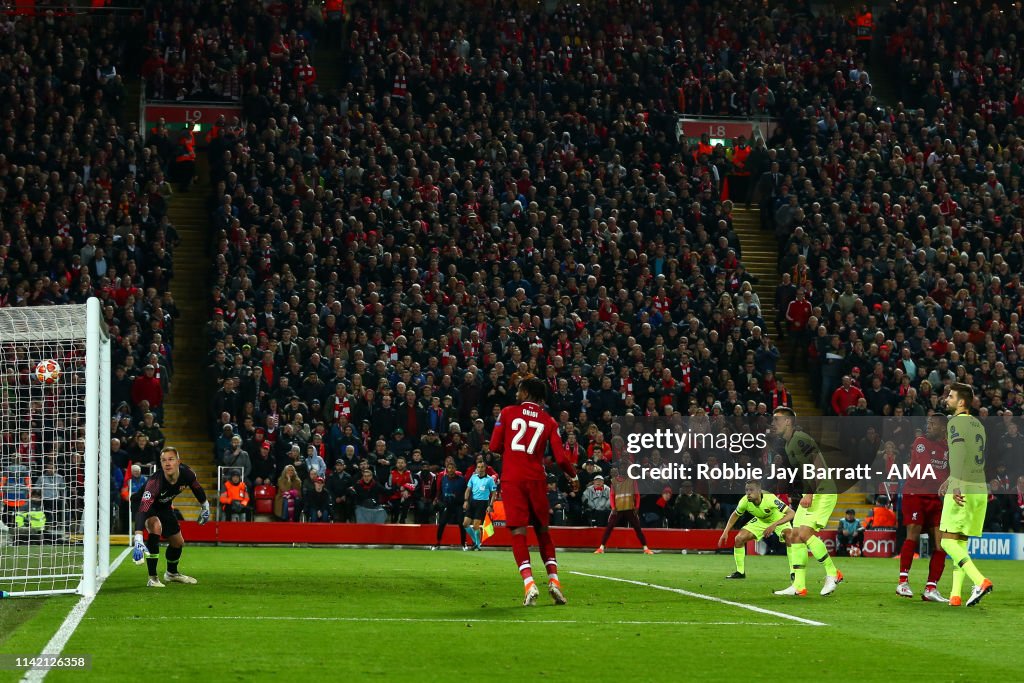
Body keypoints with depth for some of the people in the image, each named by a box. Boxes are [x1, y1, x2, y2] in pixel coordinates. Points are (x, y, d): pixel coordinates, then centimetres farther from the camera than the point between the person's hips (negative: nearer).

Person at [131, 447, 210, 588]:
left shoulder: (186, 473, -26)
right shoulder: (155, 482, -43)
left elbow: (196, 487, -1)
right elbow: (143, 510, -52)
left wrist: (205, 507, 14)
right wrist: (138, 540, -63)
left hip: (163, 506, 6)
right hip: (144, 503, -6)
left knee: (178, 543, 15)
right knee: (156, 526, -35)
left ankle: (172, 573, 47)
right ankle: (152, 578, -29)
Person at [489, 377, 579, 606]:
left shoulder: (507, 413, 3)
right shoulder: (549, 421, 6)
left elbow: (495, 446, 3)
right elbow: (560, 457, 1)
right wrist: (573, 477, 19)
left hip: (511, 480, -2)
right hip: (536, 479, 2)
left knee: (518, 532, -4)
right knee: (542, 530, 16)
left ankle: (529, 583, -18)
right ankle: (553, 580, 6)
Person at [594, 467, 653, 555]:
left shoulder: (632, 480, 5)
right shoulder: (614, 480, 7)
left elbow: (637, 494, 6)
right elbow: (611, 495, 7)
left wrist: (636, 507, -4)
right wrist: (613, 507, -5)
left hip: (630, 508, 0)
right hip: (617, 508, 0)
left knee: (637, 528, 0)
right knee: (609, 528, -4)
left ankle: (645, 548, 4)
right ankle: (601, 548, 0)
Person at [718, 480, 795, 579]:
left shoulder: (770, 499, -40)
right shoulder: (745, 501, -26)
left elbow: (791, 513, -41)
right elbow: (735, 515, -3)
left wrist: (774, 525, -52)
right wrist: (725, 532, -10)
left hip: (779, 520, -4)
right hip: (760, 521, 4)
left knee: (789, 537, -32)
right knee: (739, 539, -9)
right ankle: (740, 572, 9)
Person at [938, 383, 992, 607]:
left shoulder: (956, 423, -8)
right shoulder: (979, 426, 18)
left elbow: (959, 453, -23)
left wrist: (957, 486, -34)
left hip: (962, 490, -8)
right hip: (980, 489, 8)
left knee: (948, 542, -7)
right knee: (960, 542, 12)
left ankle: (980, 581, -23)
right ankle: (955, 595, 6)